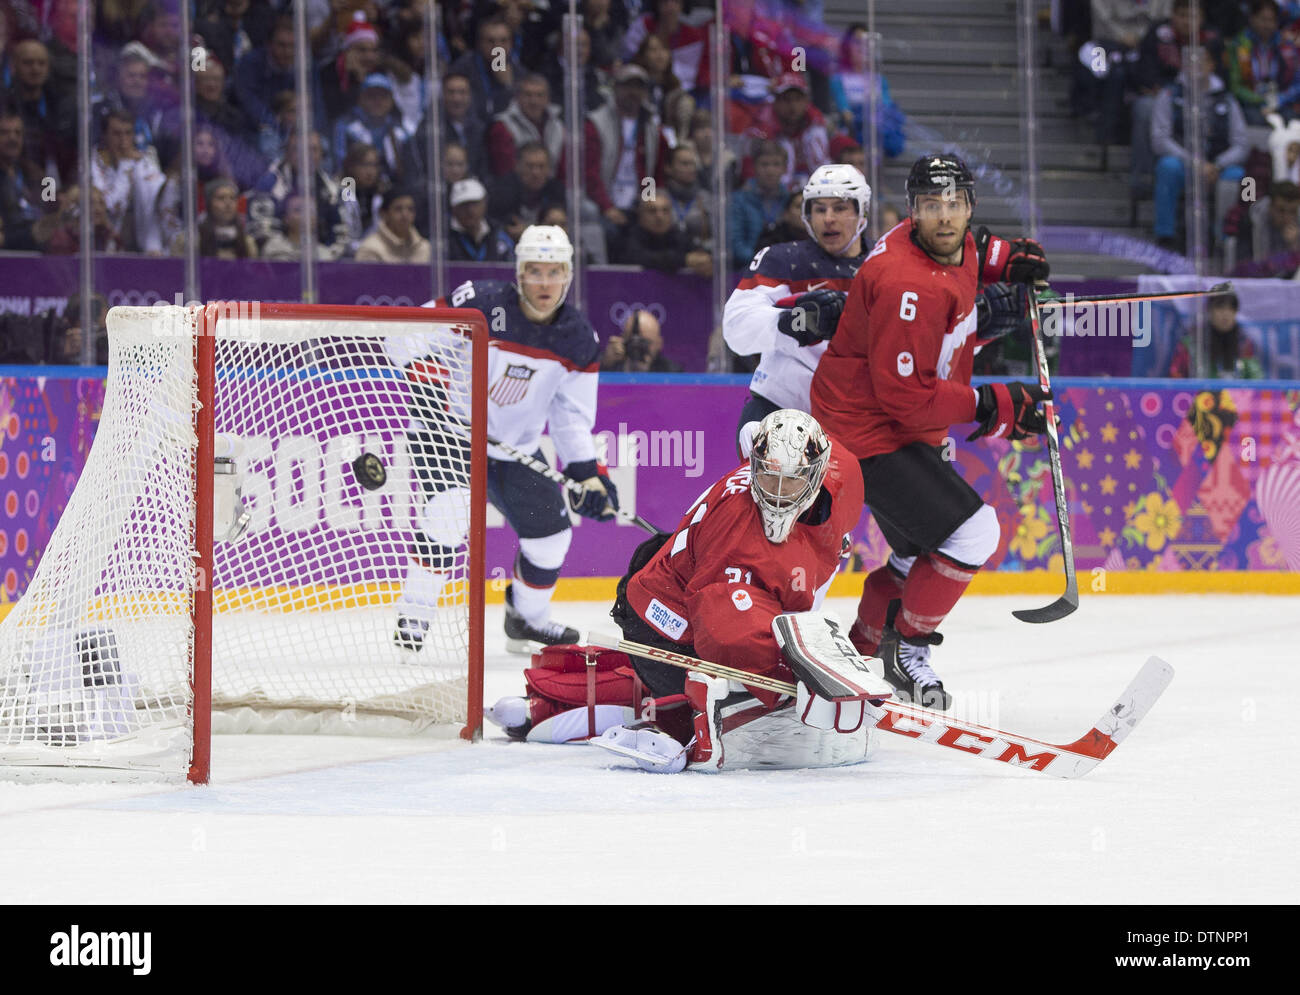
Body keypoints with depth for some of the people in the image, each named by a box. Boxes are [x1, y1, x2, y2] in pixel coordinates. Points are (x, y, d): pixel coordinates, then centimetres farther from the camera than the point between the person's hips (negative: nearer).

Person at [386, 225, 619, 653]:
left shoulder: (579, 339, -6)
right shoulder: (480, 304, -23)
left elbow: (573, 416, 2)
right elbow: (405, 340, -18)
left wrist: (588, 472, -10)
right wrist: (436, 387, -29)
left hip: (516, 444, 6)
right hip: (447, 432, -6)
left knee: (550, 528, 5)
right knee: (450, 507, -29)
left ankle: (527, 618, 31)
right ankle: (414, 614, -23)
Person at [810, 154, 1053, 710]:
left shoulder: (955, 247, 0)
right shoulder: (908, 285, -30)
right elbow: (906, 396, -29)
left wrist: (1000, 258, 11)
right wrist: (993, 408, -23)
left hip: (905, 429, 10)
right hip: (870, 431, -10)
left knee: (927, 551, 21)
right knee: (972, 533, -16)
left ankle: (862, 645, 35)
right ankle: (907, 652, -2)